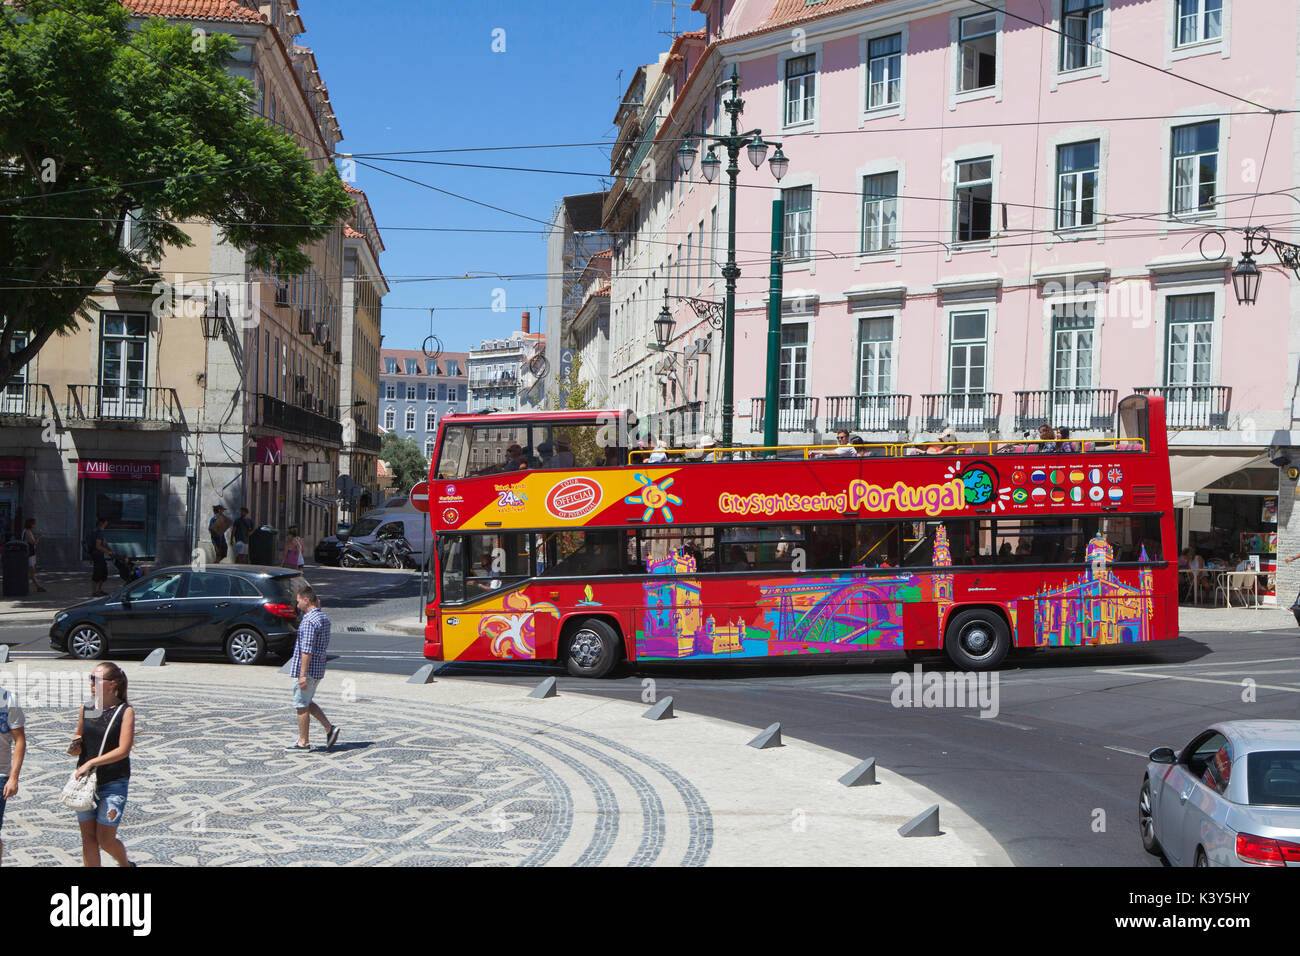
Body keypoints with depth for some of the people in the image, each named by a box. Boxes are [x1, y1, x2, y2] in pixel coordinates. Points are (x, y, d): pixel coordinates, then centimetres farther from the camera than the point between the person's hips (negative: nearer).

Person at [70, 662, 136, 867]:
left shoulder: (125, 711, -9)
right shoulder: (86, 709, 5)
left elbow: (123, 750, -14)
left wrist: (91, 763, -18)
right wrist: (75, 746, -1)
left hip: (114, 783, -4)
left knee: (105, 840, -2)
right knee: (88, 838, 4)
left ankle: (125, 864, 27)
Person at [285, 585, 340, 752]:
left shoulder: (309, 621, -19)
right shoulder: (324, 618, 10)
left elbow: (307, 650, -23)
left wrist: (302, 674, -23)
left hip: (307, 669, -10)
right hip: (319, 668, 10)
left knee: (302, 705, 2)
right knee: (307, 703, 19)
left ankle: (303, 742, 10)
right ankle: (329, 729, 11)